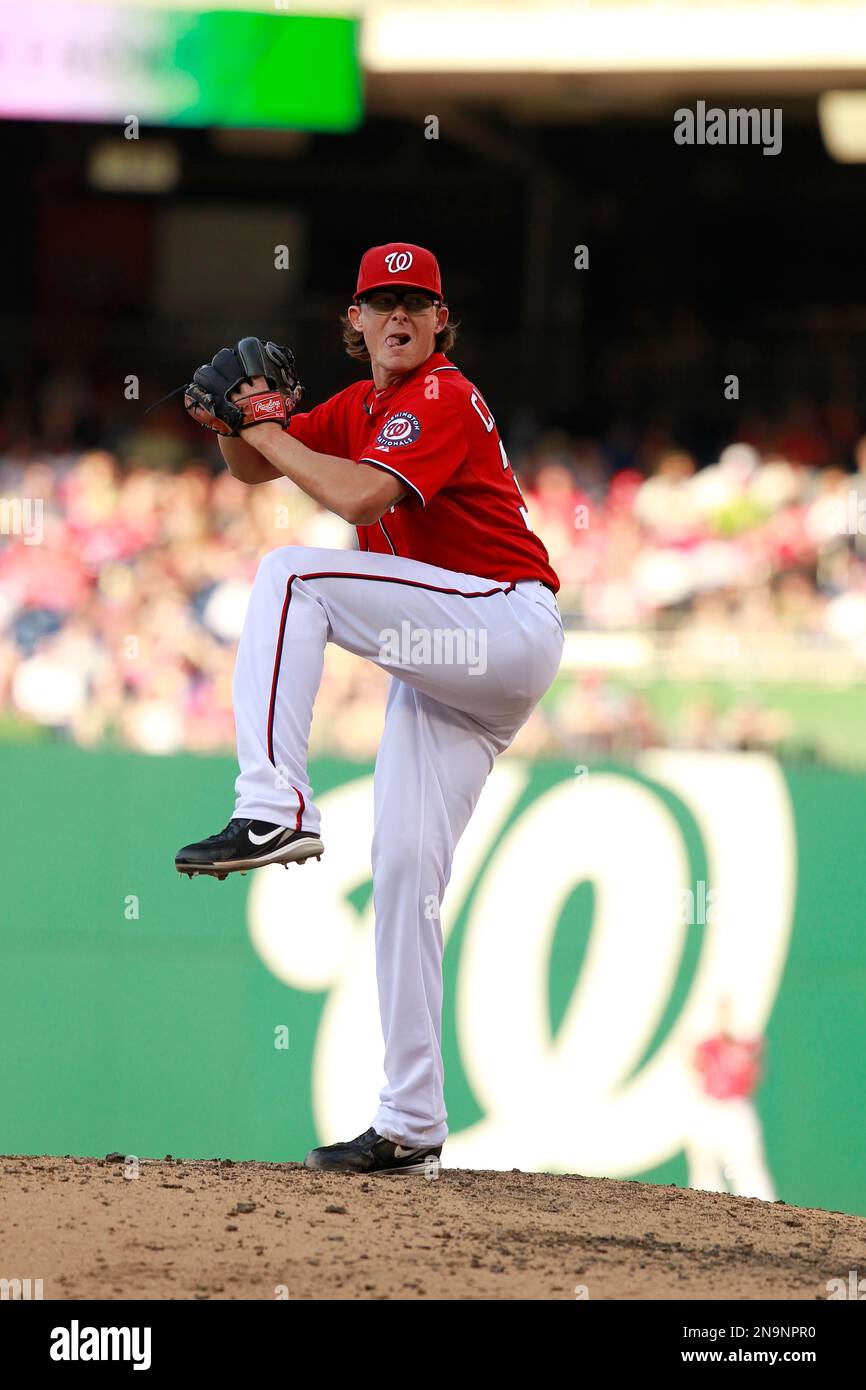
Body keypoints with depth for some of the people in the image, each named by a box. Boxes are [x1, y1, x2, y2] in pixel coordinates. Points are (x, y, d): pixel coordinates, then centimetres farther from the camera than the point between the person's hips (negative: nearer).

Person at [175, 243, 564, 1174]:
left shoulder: (442, 398, -10)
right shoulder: (359, 406, 17)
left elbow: (359, 498, -24)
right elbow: (254, 468, 19)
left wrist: (267, 428, -14)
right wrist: (237, 424, -3)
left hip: (508, 622, -9)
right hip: (438, 667, 9)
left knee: (290, 575, -22)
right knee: (402, 871, 2)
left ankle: (274, 808, -31)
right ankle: (410, 1125, 3)